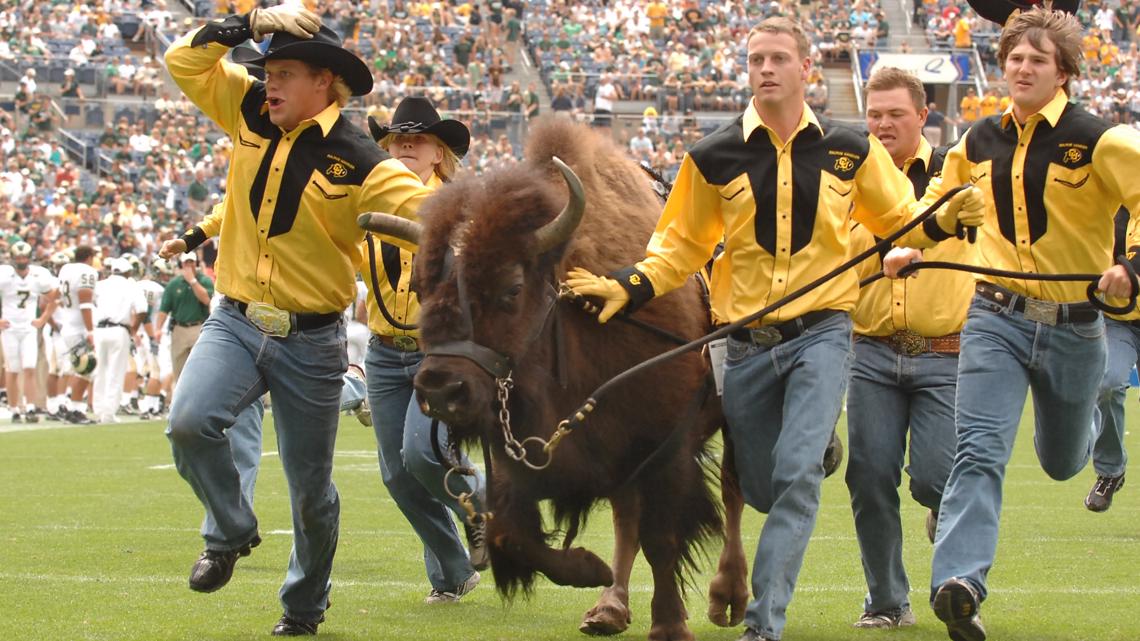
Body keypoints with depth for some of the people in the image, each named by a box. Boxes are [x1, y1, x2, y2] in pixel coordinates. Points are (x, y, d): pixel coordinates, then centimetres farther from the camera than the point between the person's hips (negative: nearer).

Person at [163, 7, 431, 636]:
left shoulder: (358, 162, -10)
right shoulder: (251, 114, 3)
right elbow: (186, 63, 11)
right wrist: (229, 30, -8)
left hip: (311, 341, -3)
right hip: (235, 323, 3)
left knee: (311, 489, 8)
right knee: (189, 422, -25)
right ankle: (231, 531, 1)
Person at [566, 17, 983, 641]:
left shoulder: (849, 150, 2)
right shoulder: (714, 157, 1)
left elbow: (898, 219, 14)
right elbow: (682, 244, 10)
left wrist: (943, 220, -7)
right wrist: (628, 287, -5)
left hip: (821, 331, -2)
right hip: (748, 342, 2)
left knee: (797, 472, -19)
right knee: (761, 489, 9)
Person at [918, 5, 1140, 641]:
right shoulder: (980, 141, 5)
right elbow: (941, 198, 24)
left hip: (1073, 326, -2)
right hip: (997, 318, 2)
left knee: (1062, 463, 20)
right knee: (980, 451, -17)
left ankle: (1088, 418, 57)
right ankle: (960, 583, -26)